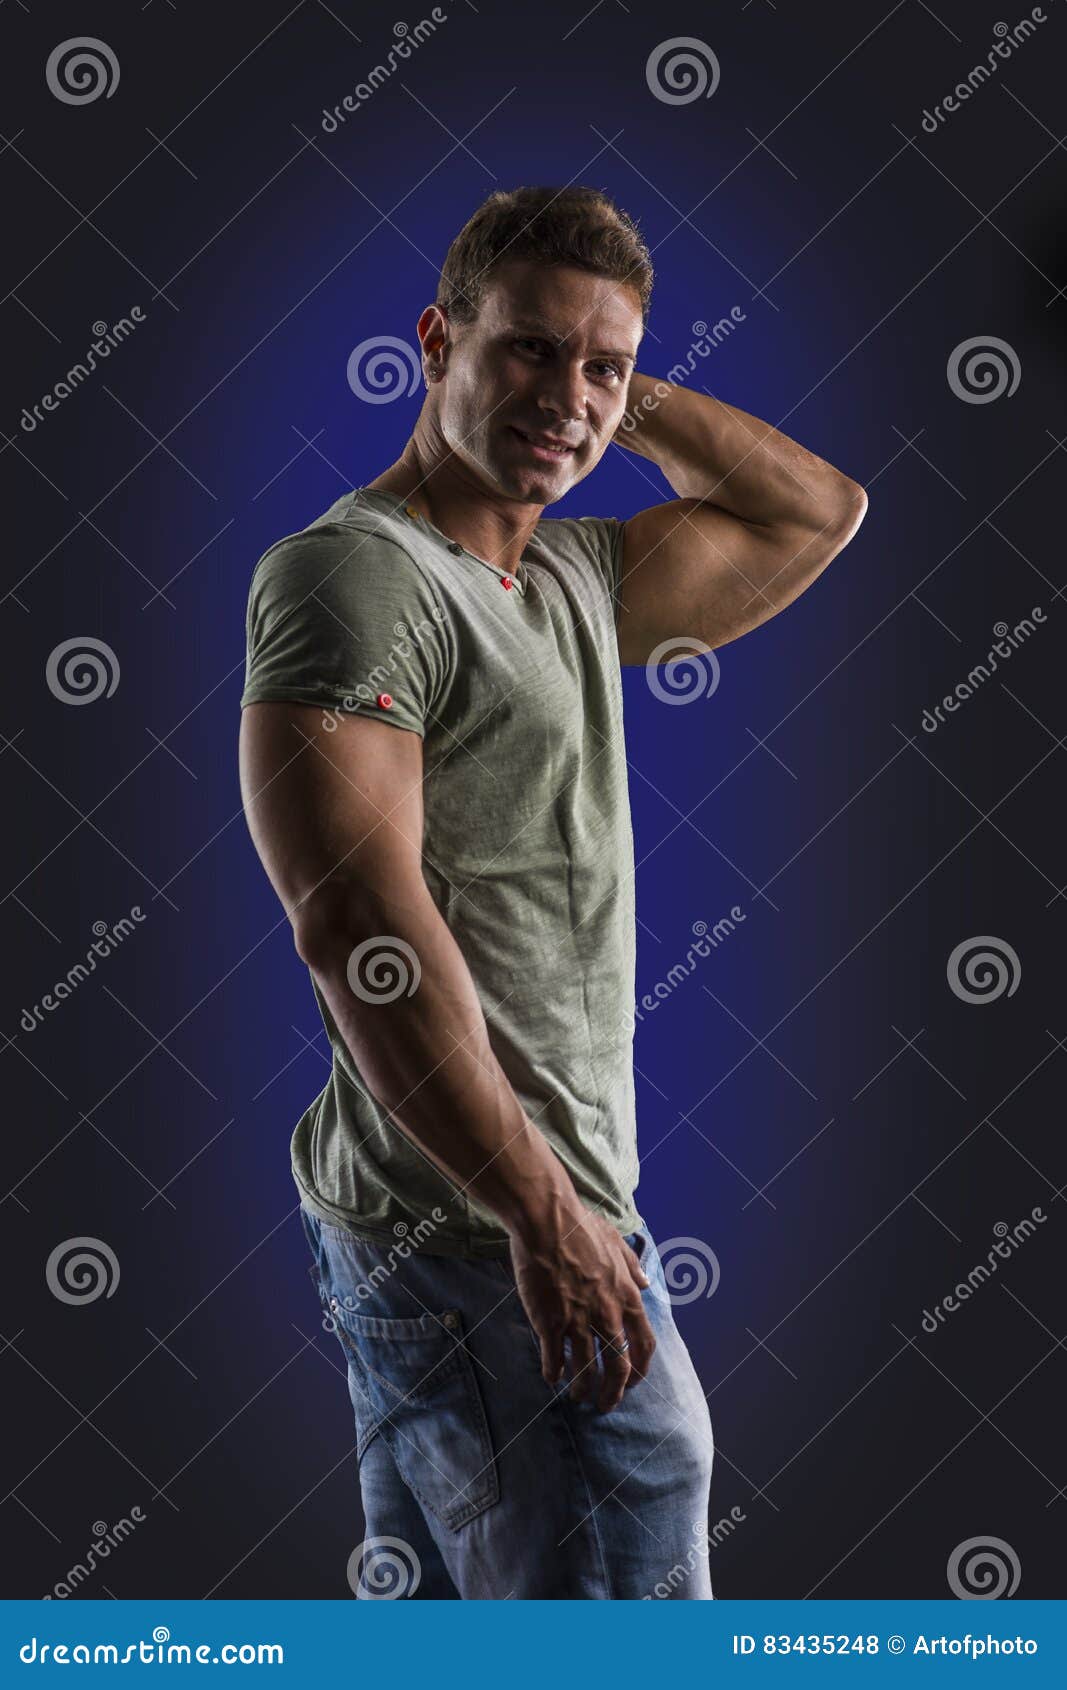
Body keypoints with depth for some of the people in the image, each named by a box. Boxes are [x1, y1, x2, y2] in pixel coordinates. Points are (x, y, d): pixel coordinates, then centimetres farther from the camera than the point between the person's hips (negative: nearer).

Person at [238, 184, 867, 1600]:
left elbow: (818, 513, 25)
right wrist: (545, 1215, -24)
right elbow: (358, 918, -23)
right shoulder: (349, 571, -13)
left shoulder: (577, 577, 14)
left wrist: (623, 395, 13)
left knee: (434, 1591, 18)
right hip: (490, 1221, -9)